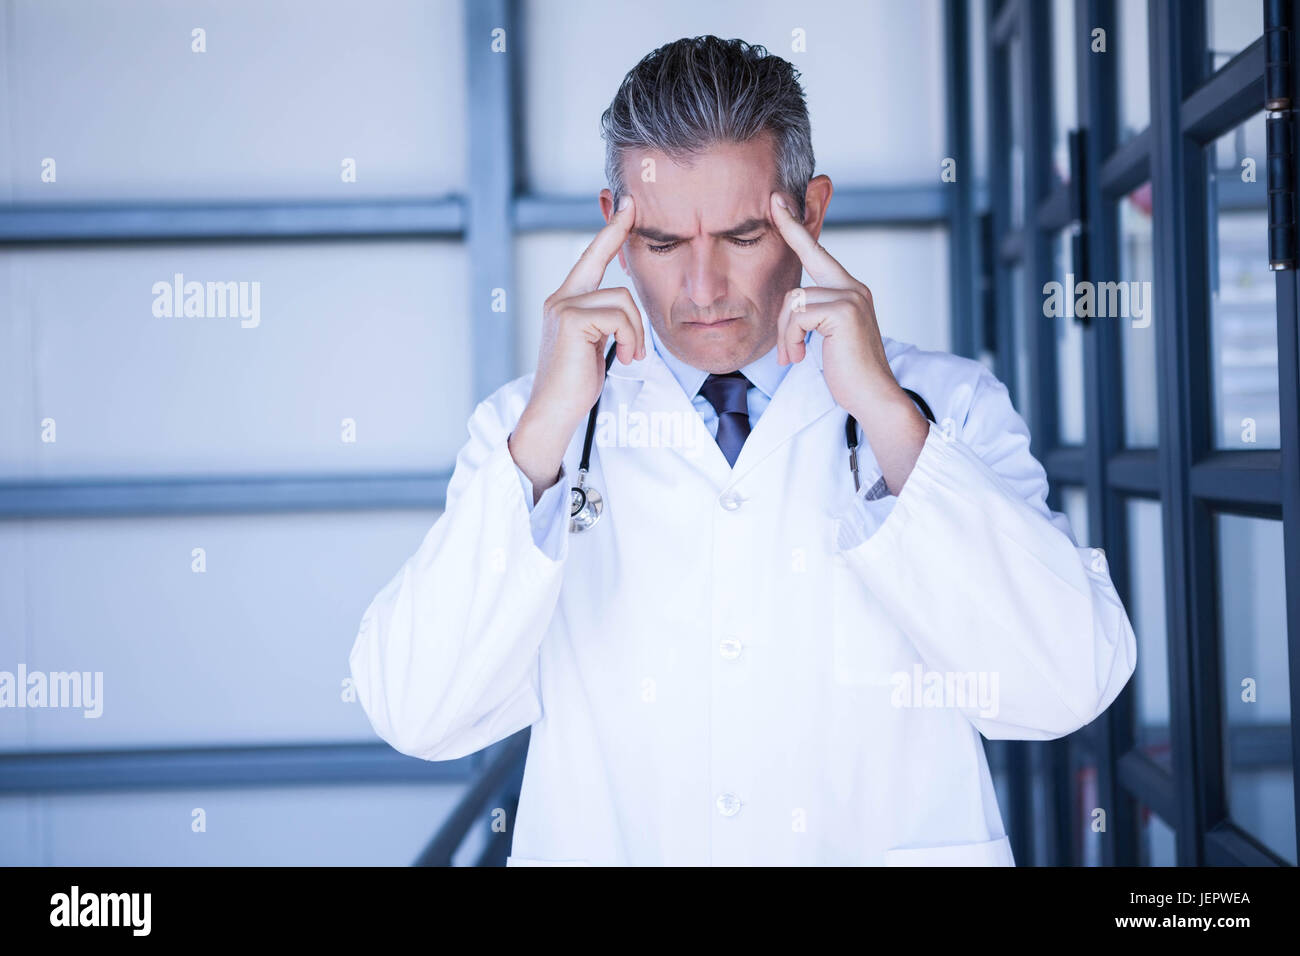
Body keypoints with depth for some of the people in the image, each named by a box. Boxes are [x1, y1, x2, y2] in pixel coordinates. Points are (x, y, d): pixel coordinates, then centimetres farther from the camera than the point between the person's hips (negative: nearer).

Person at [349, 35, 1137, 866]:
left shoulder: (951, 407, 4)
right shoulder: (524, 427, 6)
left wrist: (886, 413, -12)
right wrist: (546, 431, -12)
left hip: (889, 844, 0)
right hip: (608, 844, 1)